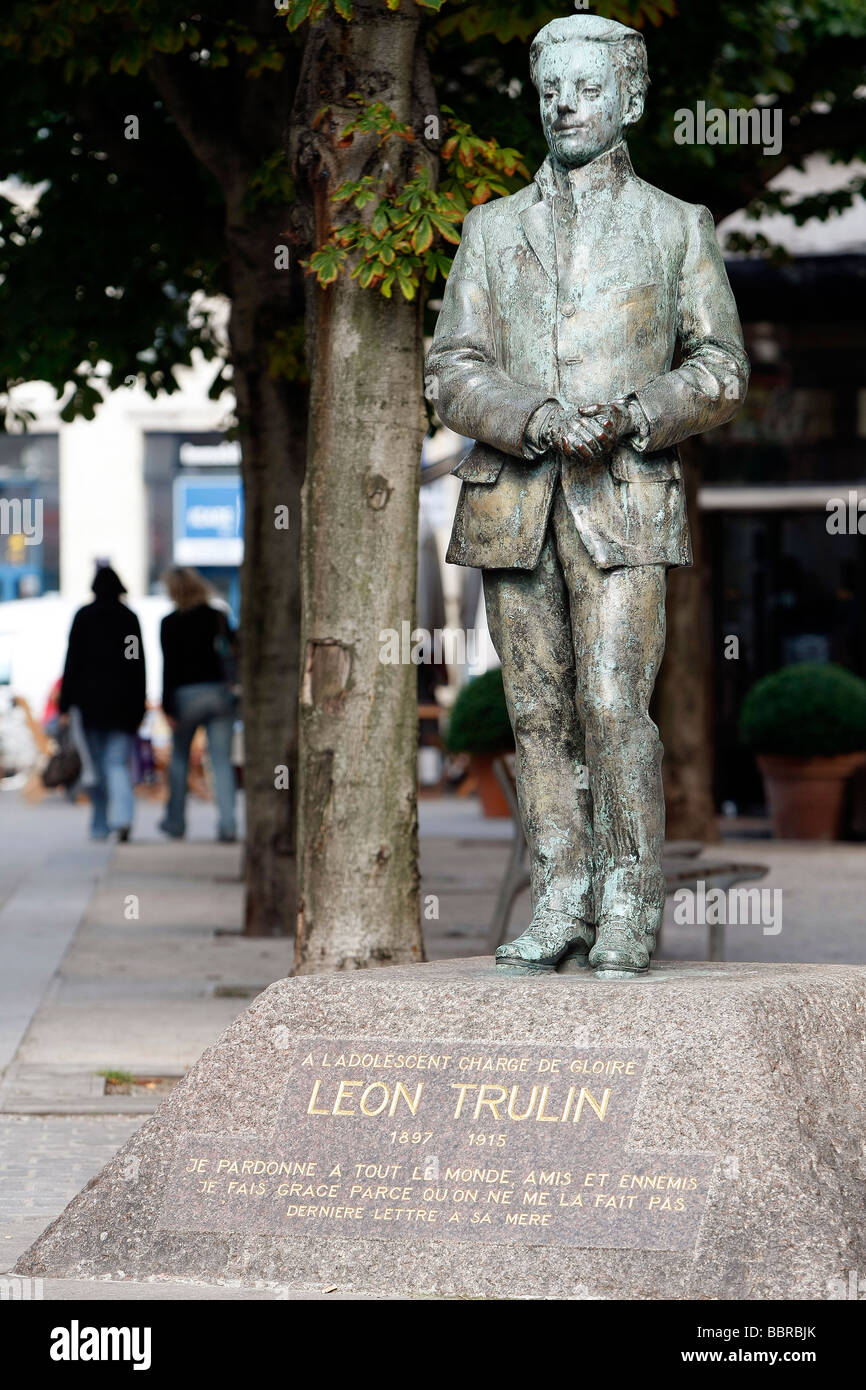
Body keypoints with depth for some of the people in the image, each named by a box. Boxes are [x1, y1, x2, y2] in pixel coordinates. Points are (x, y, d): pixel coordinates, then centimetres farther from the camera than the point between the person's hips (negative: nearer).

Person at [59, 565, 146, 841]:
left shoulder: (83, 617, -1)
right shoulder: (129, 618, 3)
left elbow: (73, 661, -3)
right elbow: (139, 663, 4)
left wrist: (65, 704, -2)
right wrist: (139, 706, 9)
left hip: (90, 698, -1)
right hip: (123, 701, 1)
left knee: (95, 765, 8)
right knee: (117, 764, -1)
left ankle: (100, 826, 10)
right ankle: (123, 816, -24)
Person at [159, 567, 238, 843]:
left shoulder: (170, 623, -7)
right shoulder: (218, 617, 3)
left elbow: (169, 666, -8)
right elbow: (235, 650, 7)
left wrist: (168, 707, -6)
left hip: (187, 695, -2)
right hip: (220, 692, 2)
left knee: (179, 758, 15)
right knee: (222, 760, 1)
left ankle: (176, 822, 20)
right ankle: (227, 824, -8)